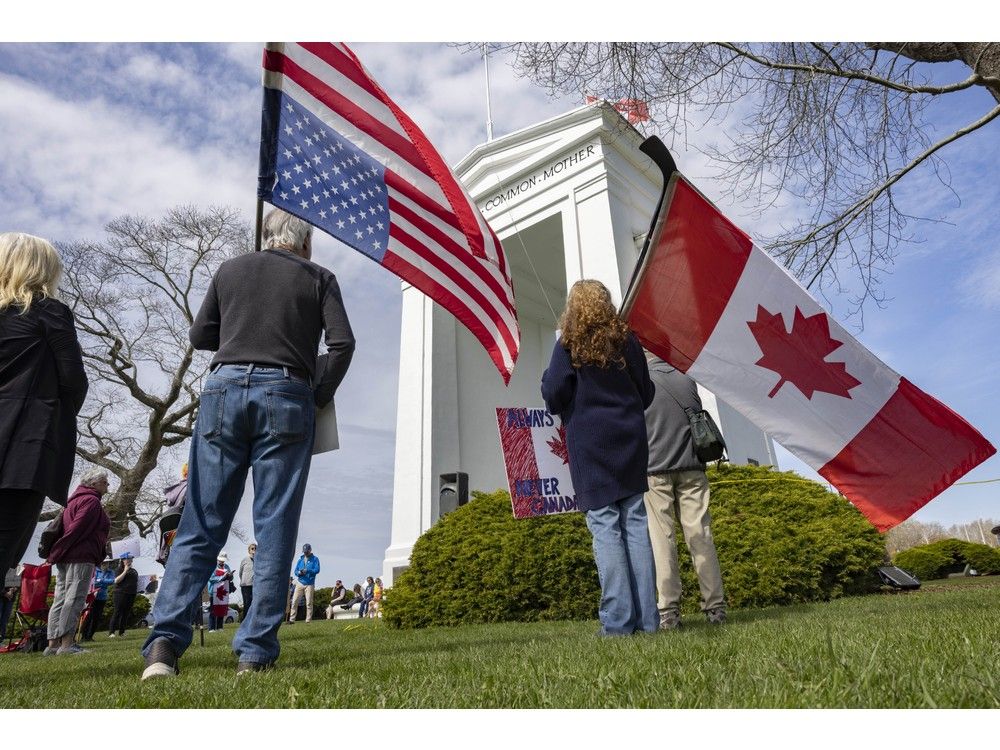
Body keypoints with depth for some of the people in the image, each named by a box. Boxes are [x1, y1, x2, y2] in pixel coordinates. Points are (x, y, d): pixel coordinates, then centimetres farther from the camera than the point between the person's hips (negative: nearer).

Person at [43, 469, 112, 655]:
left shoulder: (75, 499, 25)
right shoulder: (91, 500, -8)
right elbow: (77, 528, -17)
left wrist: (55, 553, 19)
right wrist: (56, 553, -14)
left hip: (65, 558, 10)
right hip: (80, 557, -10)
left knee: (60, 600, 8)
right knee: (75, 599, -11)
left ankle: (52, 644, 10)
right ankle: (66, 644, -14)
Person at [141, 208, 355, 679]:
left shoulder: (230, 270, 17)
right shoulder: (318, 278, 10)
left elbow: (200, 336, 20)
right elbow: (342, 343, -3)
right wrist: (320, 397, 8)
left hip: (225, 388, 3)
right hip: (286, 397, -2)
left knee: (201, 523, 6)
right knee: (275, 529, 1)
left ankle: (165, 640, -4)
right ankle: (255, 652, 1)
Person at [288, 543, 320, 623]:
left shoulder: (315, 559, 3)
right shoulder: (300, 559, 13)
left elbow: (317, 570, -9)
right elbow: (295, 571, 11)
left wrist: (307, 570, -22)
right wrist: (299, 573, -12)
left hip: (309, 584, -3)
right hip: (300, 583, 3)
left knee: (309, 603, -4)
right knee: (294, 602, -3)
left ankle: (308, 620, 1)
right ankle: (291, 619, 2)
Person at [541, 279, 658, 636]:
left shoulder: (568, 344, -4)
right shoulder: (627, 340, 7)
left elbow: (553, 396, -9)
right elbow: (646, 393, 12)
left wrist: (547, 378, 10)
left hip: (590, 443, -4)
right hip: (630, 440, 4)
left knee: (605, 526, -4)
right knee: (635, 521, 5)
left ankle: (618, 619, -4)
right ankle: (646, 617, 8)